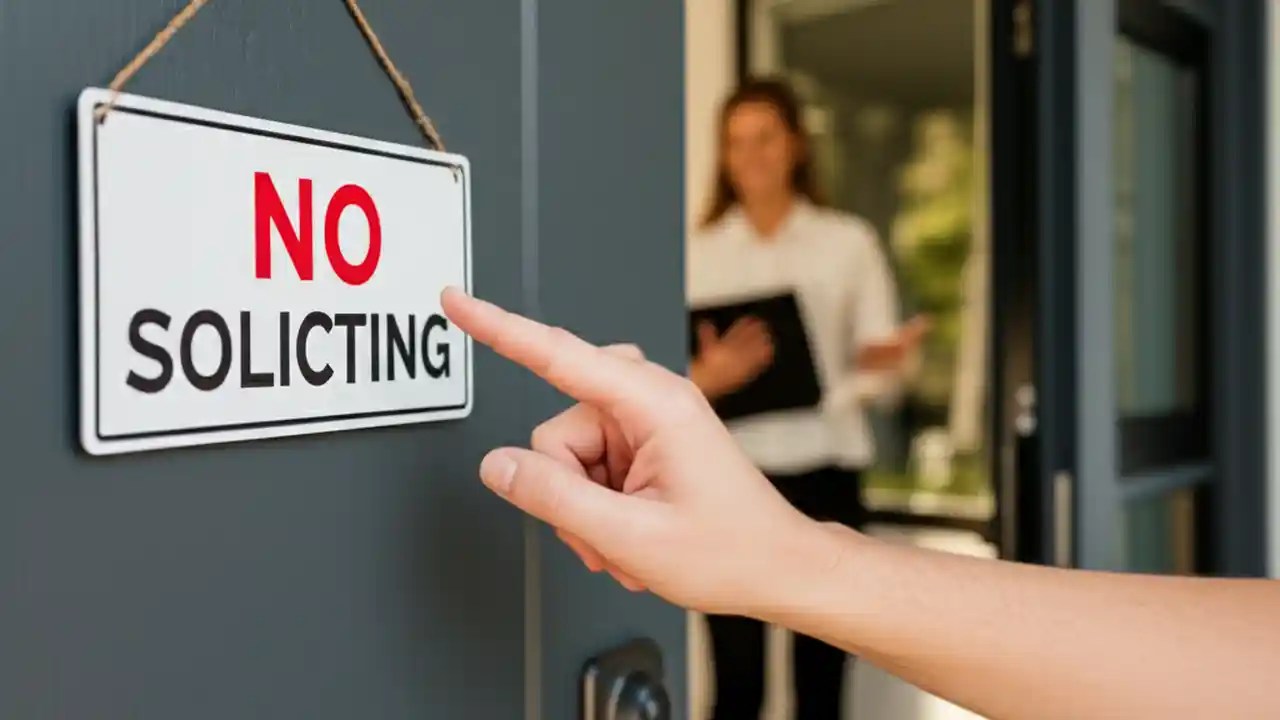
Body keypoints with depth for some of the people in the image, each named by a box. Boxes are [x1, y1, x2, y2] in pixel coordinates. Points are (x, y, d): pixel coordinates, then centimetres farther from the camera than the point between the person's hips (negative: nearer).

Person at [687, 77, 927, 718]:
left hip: (823, 477, 1)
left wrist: (885, 361, -18)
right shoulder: (696, 253, 7)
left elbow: (879, 370, 4)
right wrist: (708, 377, -18)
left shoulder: (849, 243, 7)